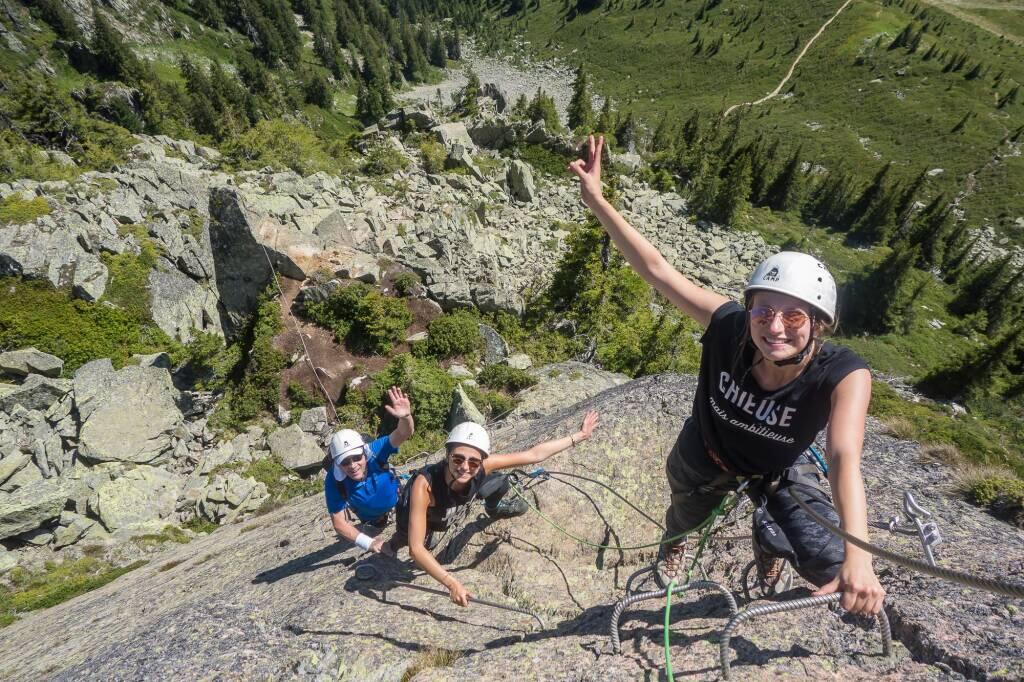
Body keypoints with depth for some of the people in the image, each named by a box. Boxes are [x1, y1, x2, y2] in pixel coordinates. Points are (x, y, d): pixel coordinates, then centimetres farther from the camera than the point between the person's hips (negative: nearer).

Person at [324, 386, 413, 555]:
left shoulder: (374, 451, -42)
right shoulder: (334, 482, -40)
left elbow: (403, 434, -58)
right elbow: (339, 522, -31)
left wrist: (406, 416, -81)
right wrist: (369, 543, -40)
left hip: (397, 498, 0)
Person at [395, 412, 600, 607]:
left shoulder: (483, 466, -36)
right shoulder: (424, 484, -46)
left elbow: (535, 454, -29)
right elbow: (416, 549, -43)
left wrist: (580, 435, -26)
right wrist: (452, 583, -49)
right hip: (417, 517, -1)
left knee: (501, 483, -4)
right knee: (427, 541, -24)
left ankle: (494, 508, 34)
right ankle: (399, 538, 13)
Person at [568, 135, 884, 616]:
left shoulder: (844, 375, -36)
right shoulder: (728, 326, -36)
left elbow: (845, 458, -47)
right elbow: (655, 268, -35)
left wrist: (858, 555, -61)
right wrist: (596, 199, -40)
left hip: (781, 471, 0)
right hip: (705, 458, 1)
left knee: (830, 567, -12)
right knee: (686, 521, 26)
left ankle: (767, 545, 28)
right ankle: (674, 542, 69)